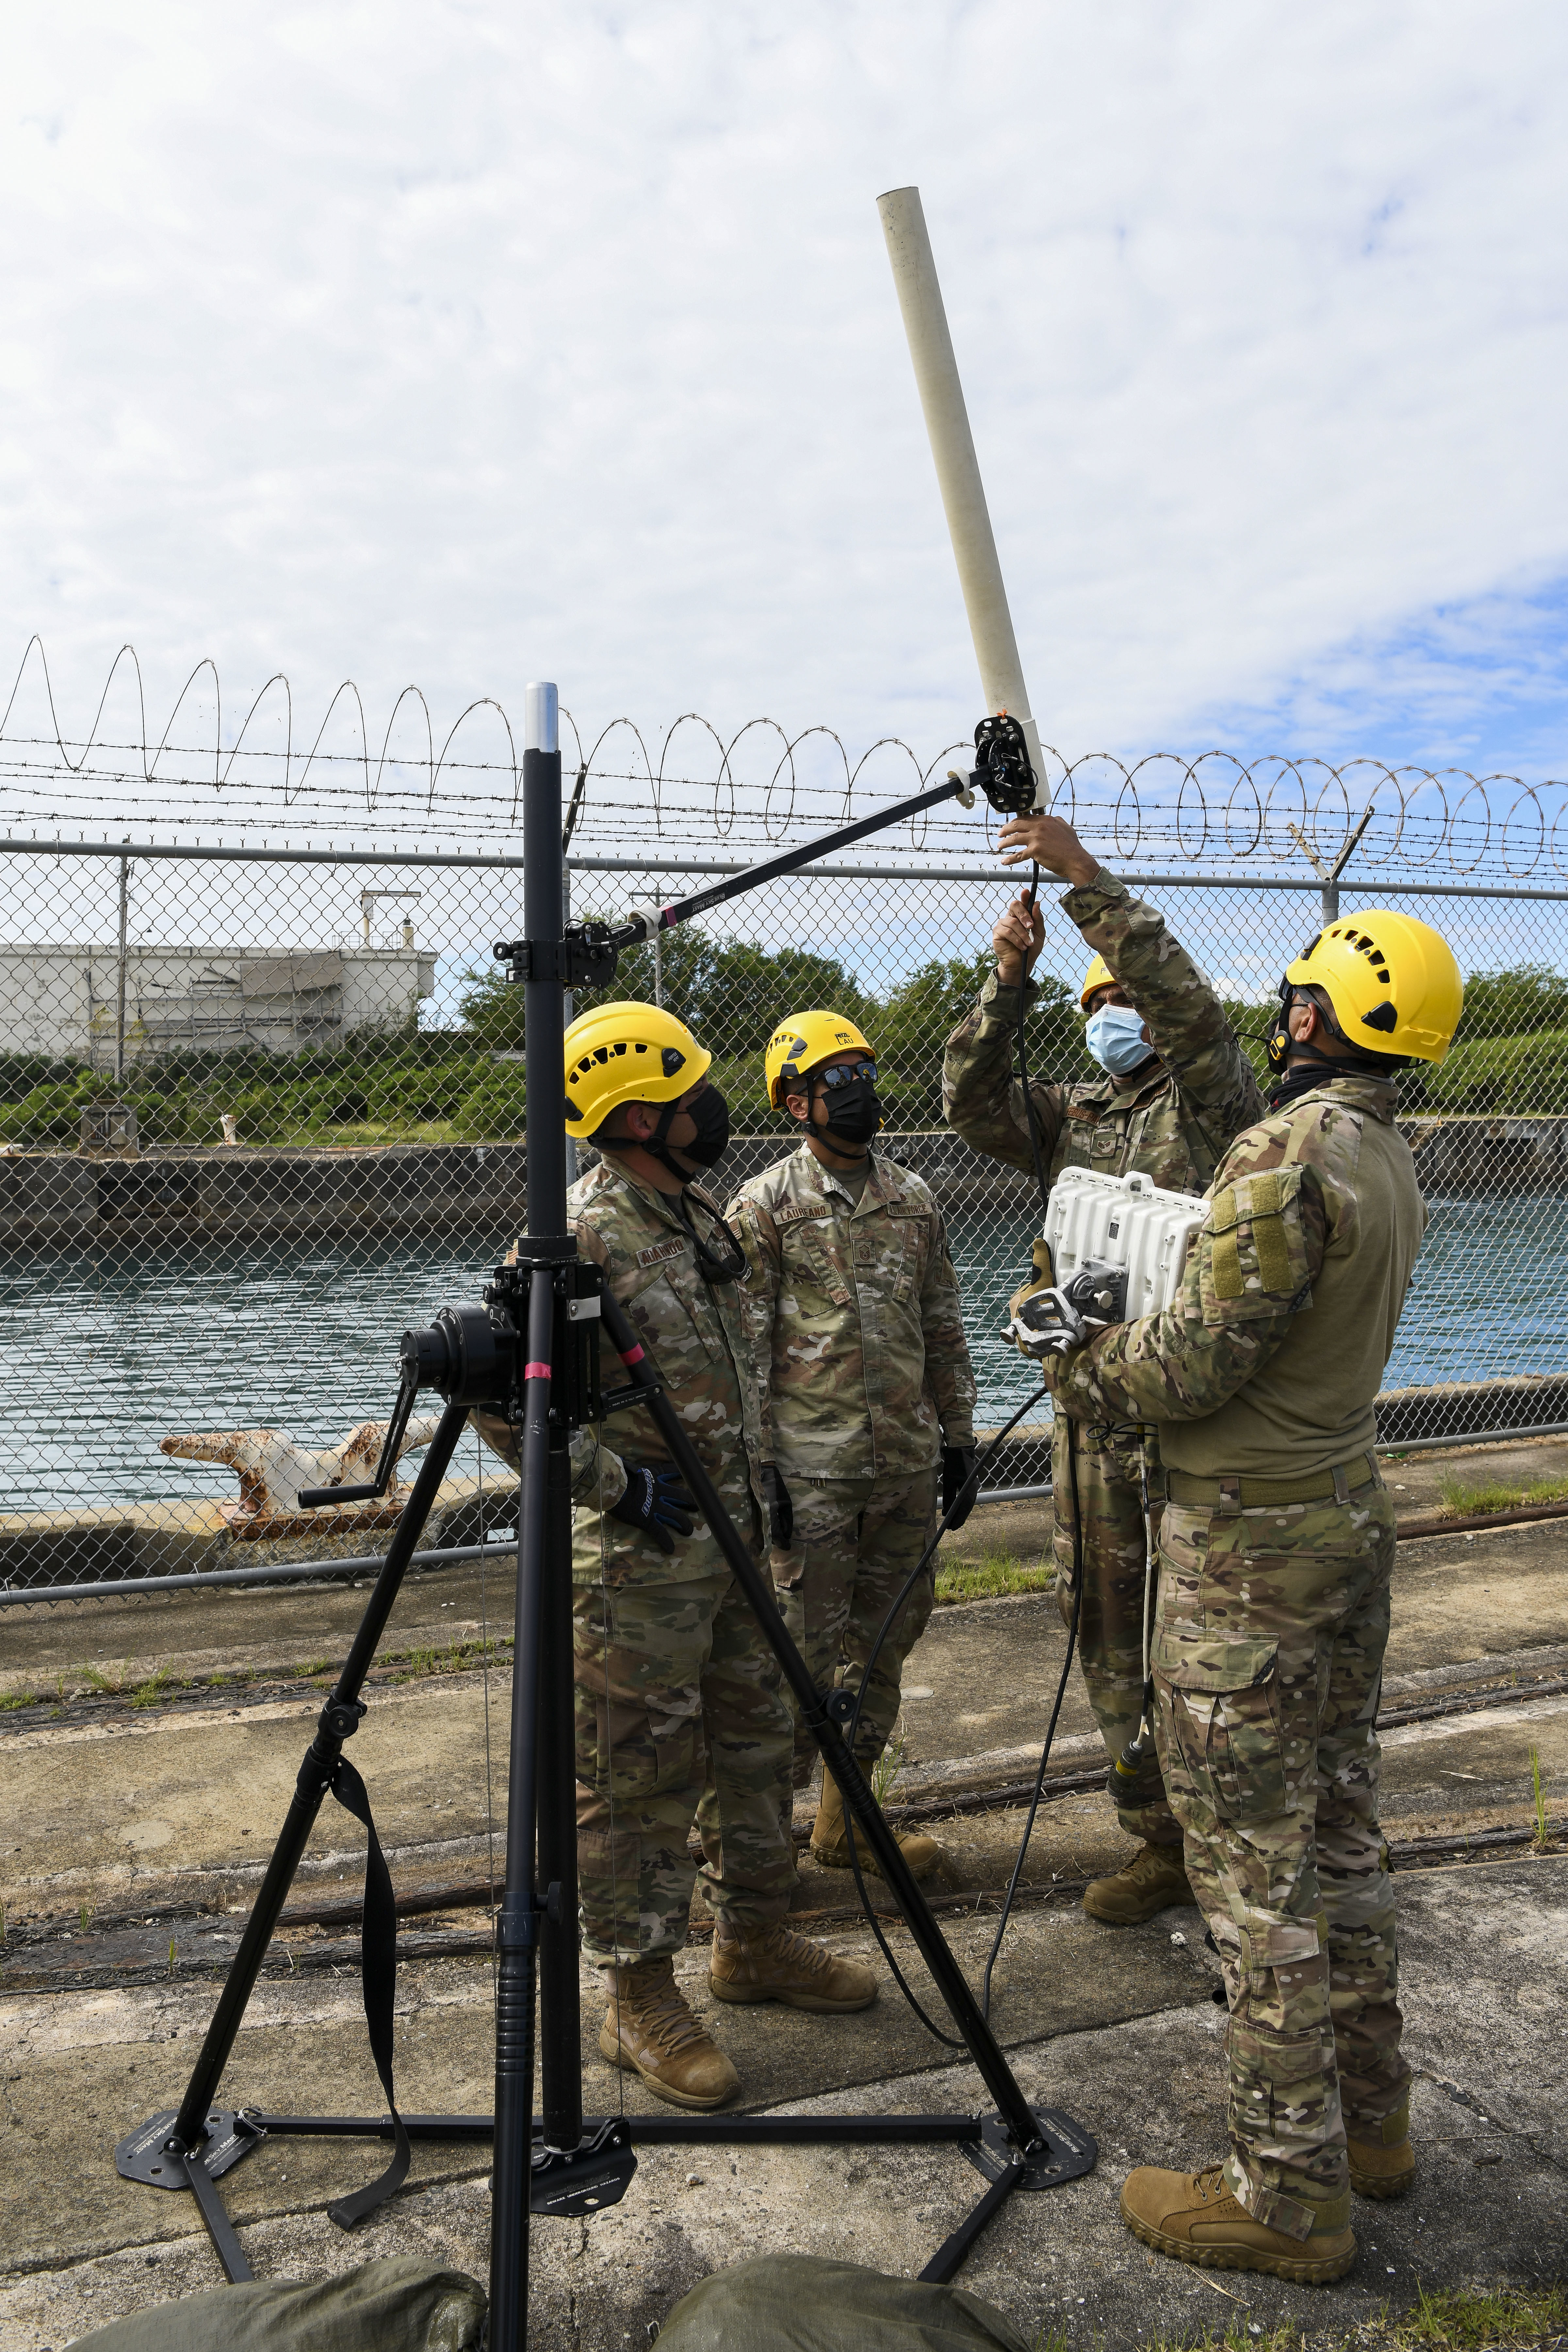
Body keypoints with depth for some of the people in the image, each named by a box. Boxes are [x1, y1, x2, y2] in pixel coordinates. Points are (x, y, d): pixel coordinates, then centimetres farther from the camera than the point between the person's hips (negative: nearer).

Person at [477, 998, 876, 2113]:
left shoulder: (701, 1212, 9)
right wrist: (614, 1481, -20)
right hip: (642, 1557, -9)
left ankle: (756, 1939, 37)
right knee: (641, 1777, 4)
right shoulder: (580, 1234, -19)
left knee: (757, 1746, 19)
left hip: (735, 1535, 9)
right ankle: (642, 1999, 20)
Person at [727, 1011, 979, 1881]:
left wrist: (958, 1437, 12)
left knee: (888, 1635, 13)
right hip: (812, 1471, -5)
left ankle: (847, 1819, 28)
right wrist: (755, 1465, -12)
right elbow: (743, 1348, -7)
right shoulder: (763, 1207, -5)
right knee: (805, 1646, 0)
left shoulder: (913, 1198, 11)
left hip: (906, 1464, 6)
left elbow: (943, 1328, 15)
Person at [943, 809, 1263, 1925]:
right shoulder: (1072, 1115, 17)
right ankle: (1165, 1844, 25)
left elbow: (1183, 995, -17)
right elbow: (973, 1104, 3)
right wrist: (1009, 979, -8)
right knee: (1109, 1626, 11)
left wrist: (1088, 876, -21)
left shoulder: (1213, 1096, 0)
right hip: (1093, 1406, 6)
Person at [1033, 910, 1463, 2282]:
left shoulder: (1287, 1156, -21)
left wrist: (1074, 1360, -3)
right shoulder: (1392, 1163, 9)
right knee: (1340, 1831, 19)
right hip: (1349, 1516, 10)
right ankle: (1369, 2120, 34)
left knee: (1255, 1863, 1)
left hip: (1249, 1549, -9)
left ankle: (1289, 2194, 14)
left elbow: (1200, 1363, -21)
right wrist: (1121, 1335, 11)